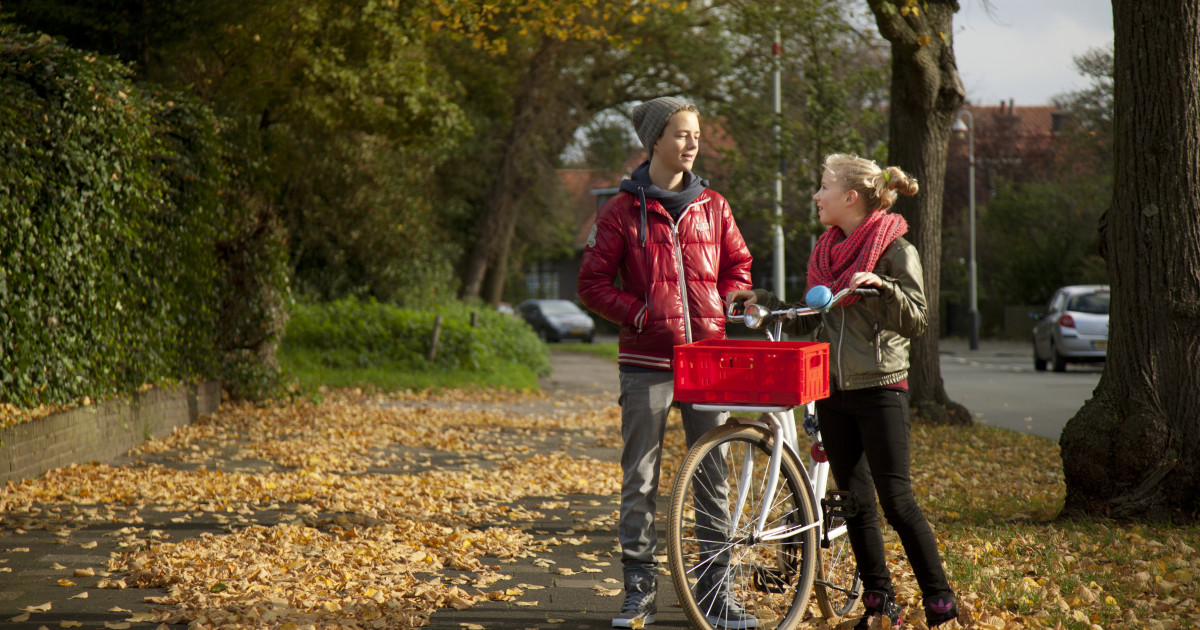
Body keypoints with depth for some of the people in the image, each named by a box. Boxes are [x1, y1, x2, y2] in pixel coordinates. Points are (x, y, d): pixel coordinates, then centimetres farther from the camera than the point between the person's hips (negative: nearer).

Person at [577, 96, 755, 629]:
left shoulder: (712, 206, 10)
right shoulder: (623, 210, 1)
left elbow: (738, 266, 19)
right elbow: (593, 283, 1)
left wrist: (724, 310, 3)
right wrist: (641, 315, -11)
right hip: (647, 362, -3)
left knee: (714, 476, 5)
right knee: (640, 481, 2)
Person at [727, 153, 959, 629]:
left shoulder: (895, 250, -6)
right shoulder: (825, 251, 13)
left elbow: (916, 322, -11)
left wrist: (881, 286, -25)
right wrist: (760, 301, 10)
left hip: (880, 389, -6)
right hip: (832, 392, 6)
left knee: (895, 500, -8)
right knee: (855, 500, 8)